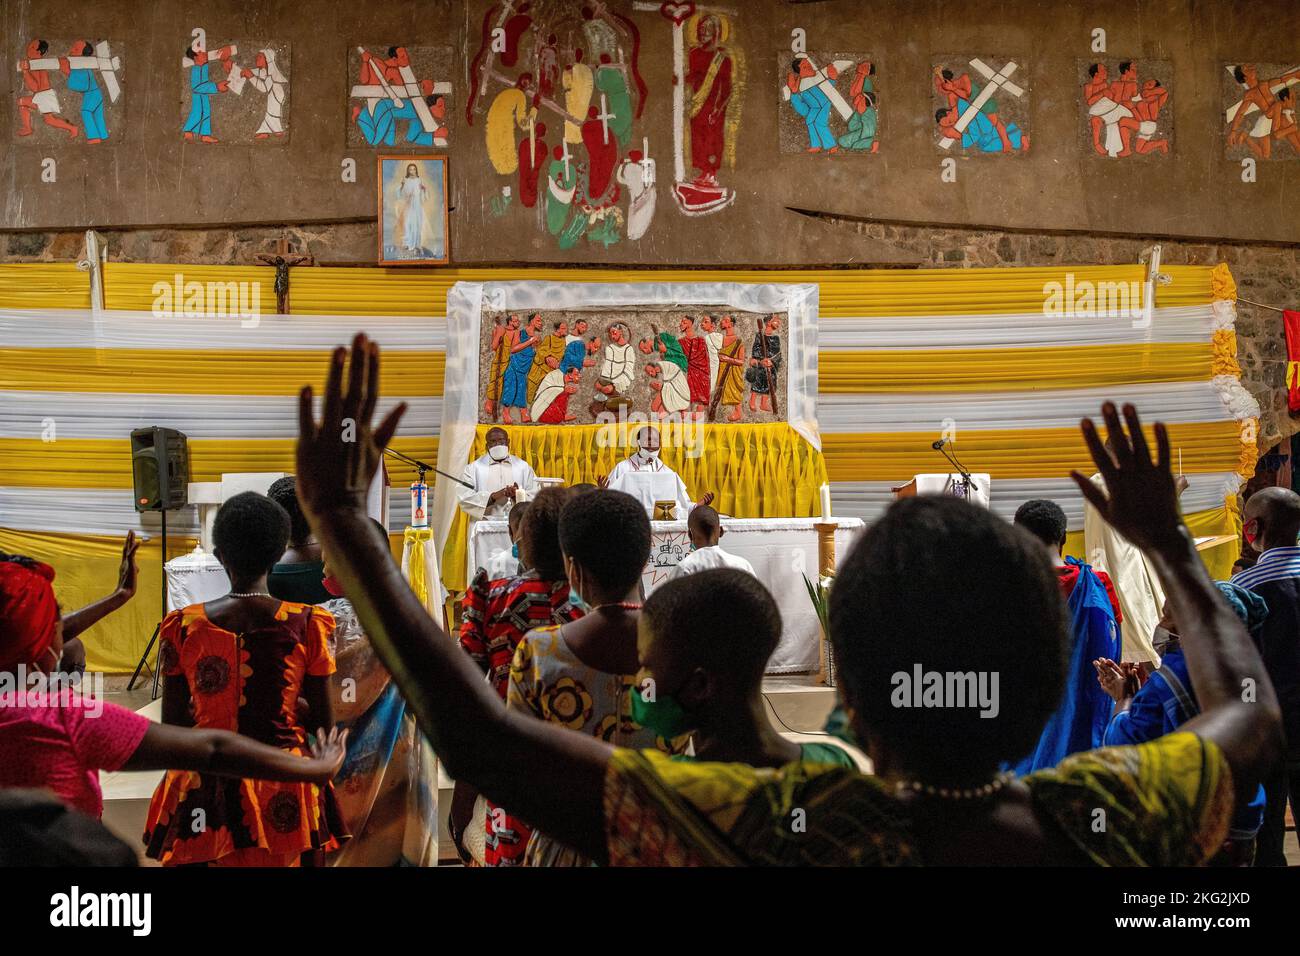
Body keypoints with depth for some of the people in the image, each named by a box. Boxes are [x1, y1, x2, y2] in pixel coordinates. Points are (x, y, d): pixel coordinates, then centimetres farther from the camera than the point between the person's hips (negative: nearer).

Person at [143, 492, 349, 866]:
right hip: (285, 793, -1)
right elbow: (324, 723, -3)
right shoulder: (307, 624, -8)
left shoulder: (183, 627, -5)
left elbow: (171, 726, 2)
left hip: (204, 787, 1)